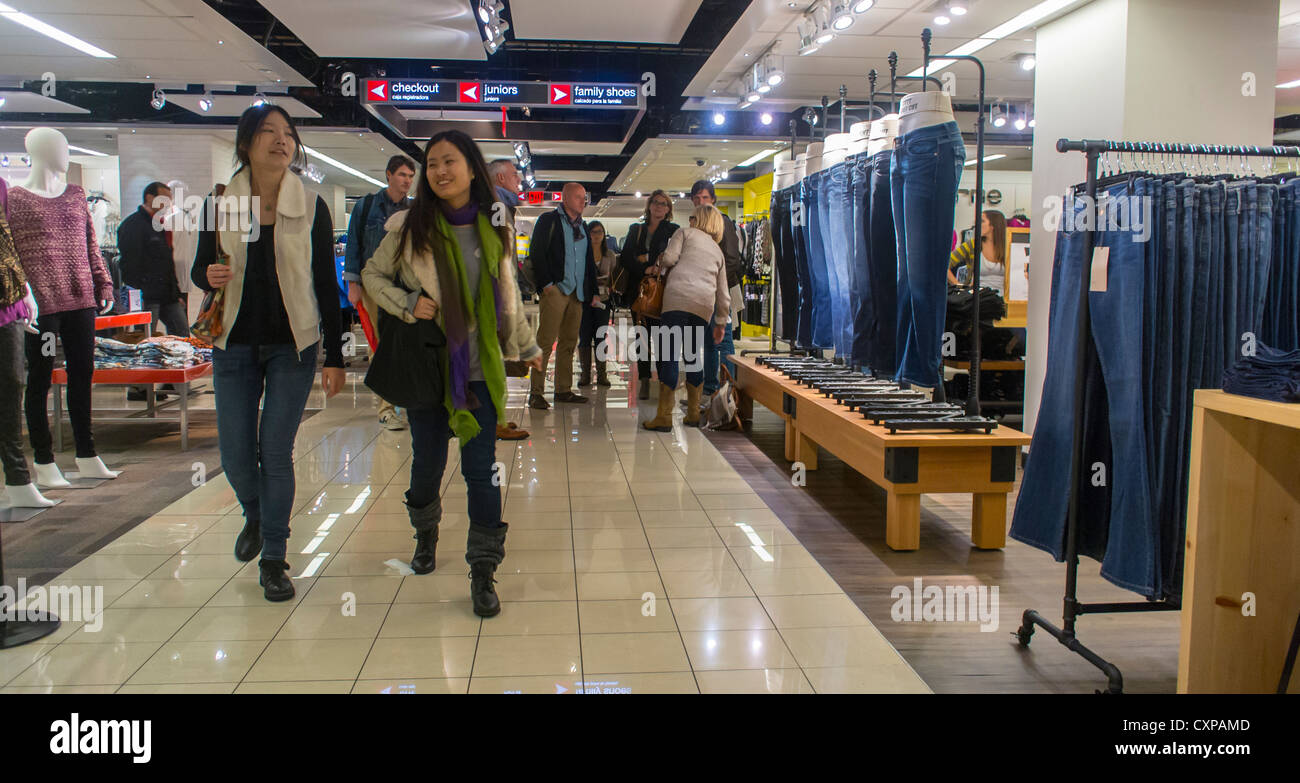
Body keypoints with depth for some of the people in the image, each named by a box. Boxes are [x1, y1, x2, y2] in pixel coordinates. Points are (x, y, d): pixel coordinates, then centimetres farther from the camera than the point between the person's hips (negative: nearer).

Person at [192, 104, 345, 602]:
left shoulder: (310, 207, -3)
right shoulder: (221, 205, 0)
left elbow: (327, 284, -1)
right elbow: (199, 269, 9)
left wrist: (335, 356, -3)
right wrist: (209, 276, -17)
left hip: (293, 344, -1)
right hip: (235, 344, 2)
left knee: (276, 451, -2)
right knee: (235, 454, 3)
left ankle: (273, 558, 12)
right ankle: (255, 516, 37)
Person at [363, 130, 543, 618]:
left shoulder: (494, 228, 4)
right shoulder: (410, 226, -3)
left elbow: (507, 294, 15)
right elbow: (373, 275, 7)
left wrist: (526, 345, 22)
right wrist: (407, 304, -10)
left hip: (480, 368, 1)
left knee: (481, 468, -2)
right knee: (427, 461, 12)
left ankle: (483, 572, 7)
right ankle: (425, 532, 43)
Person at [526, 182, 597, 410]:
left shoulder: (582, 226, 21)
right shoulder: (548, 220, 2)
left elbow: (589, 261, 23)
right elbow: (536, 253, -6)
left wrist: (593, 290, 15)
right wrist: (546, 284, -14)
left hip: (577, 293, 7)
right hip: (555, 290, -7)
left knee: (569, 342, 8)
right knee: (546, 342, -10)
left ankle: (563, 390, 13)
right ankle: (536, 393, -8)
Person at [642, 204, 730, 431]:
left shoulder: (686, 233, 16)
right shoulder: (718, 251, 29)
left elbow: (669, 257, -1)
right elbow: (724, 295, 28)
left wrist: (658, 267, 20)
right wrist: (721, 323, 34)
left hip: (679, 296, -5)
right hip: (705, 304, 5)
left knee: (669, 355, -7)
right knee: (693, 355, 16)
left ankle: (664, 416, -10)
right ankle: (693, 414, 17)